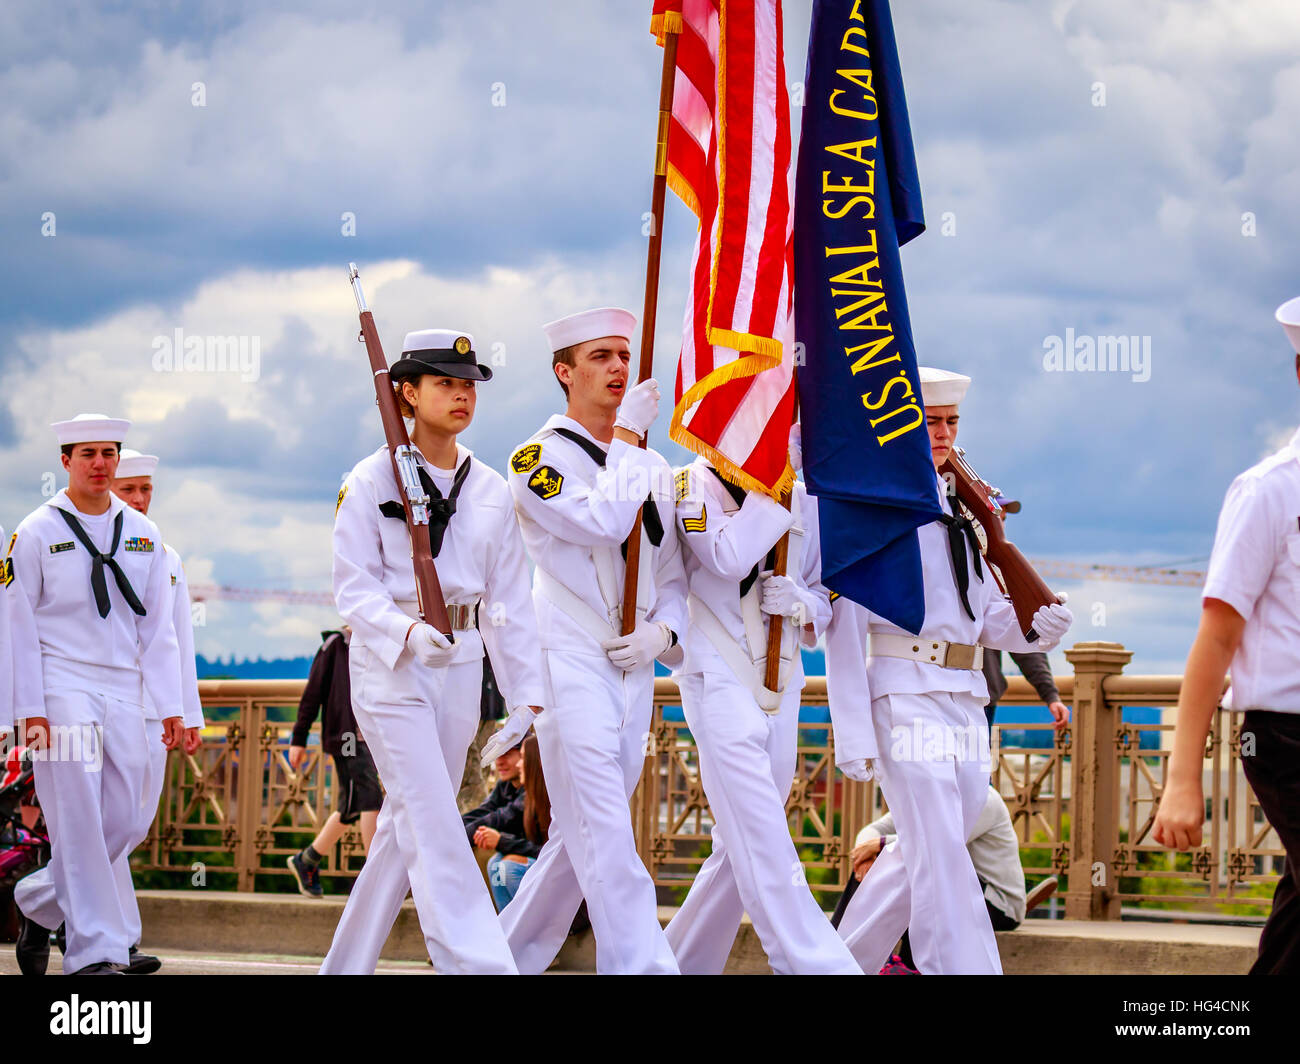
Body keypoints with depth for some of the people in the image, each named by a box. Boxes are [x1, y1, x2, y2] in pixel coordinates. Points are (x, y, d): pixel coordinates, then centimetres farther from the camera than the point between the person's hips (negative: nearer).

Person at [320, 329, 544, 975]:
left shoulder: (490, 490, 10)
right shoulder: (371, 481, -4)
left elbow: (509, 600, 11)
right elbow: (354, 587, -8)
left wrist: (526, 697, 6)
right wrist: (409, 631, -27)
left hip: (460, 665, 6)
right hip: (390, 665, -5)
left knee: (406, 825, 9)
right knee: (434, 825, -14)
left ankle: (347, 963, 20)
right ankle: (479, 966, -20)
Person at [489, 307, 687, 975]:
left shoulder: (652, 468, 18)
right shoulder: (538, 458, -3)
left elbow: (673, 574, 19)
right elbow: (604, 520, -20)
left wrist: (663, 630, 0)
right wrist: (627, 435, -10)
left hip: (634, 668, 7)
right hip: (571, 662, -7)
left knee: (582, 837, 9)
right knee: (604, 840, -14)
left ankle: (512, 955, 21)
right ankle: (642, 966, -19)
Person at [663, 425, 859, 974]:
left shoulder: (803, 500, 12)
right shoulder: (694, 487, -3)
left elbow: (828, 595, 19)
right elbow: (730, 559, -21)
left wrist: (803, 603, -4)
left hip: (782, 686, 6)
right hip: (720, 682, -6)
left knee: (743, 848, 9)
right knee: (765, 849, -14)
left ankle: (686, 962, 20)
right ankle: (821, 967, -19)